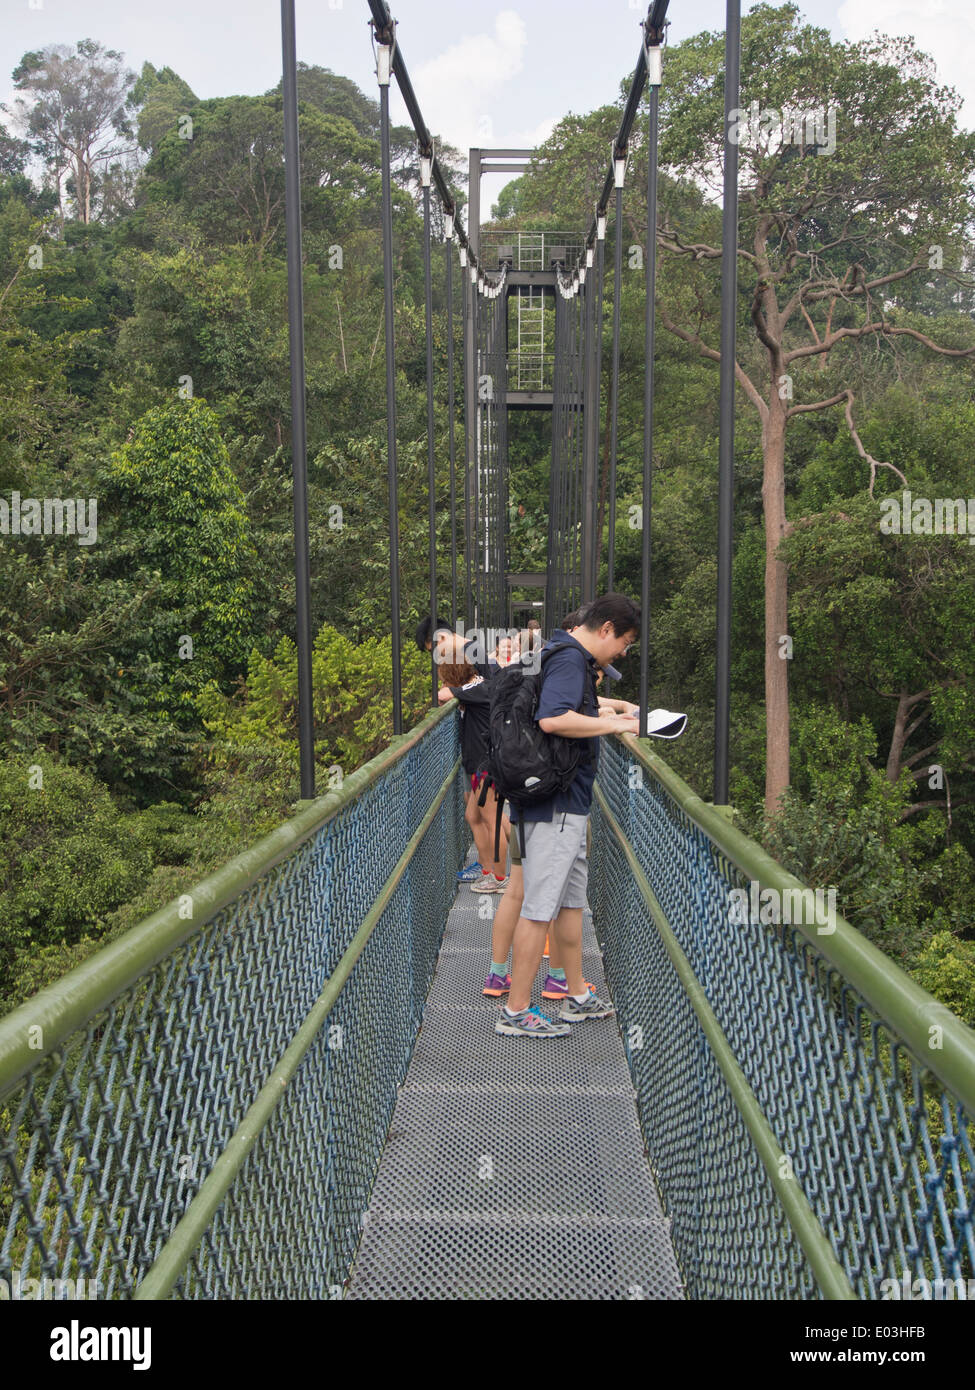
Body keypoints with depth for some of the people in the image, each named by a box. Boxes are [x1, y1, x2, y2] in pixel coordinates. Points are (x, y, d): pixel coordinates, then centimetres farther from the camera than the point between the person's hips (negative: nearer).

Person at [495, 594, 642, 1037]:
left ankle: (578, 997, 30)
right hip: (555, 805, -11)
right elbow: (553, 720, -30)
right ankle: (515, 1012, 2)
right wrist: (614, 724, -22)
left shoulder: (570, 656, 17)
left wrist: (605, 716, 21)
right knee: (540, 908, -5)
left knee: (572, 900, 18)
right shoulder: (569, 658, -16)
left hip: (567, 805, 11)